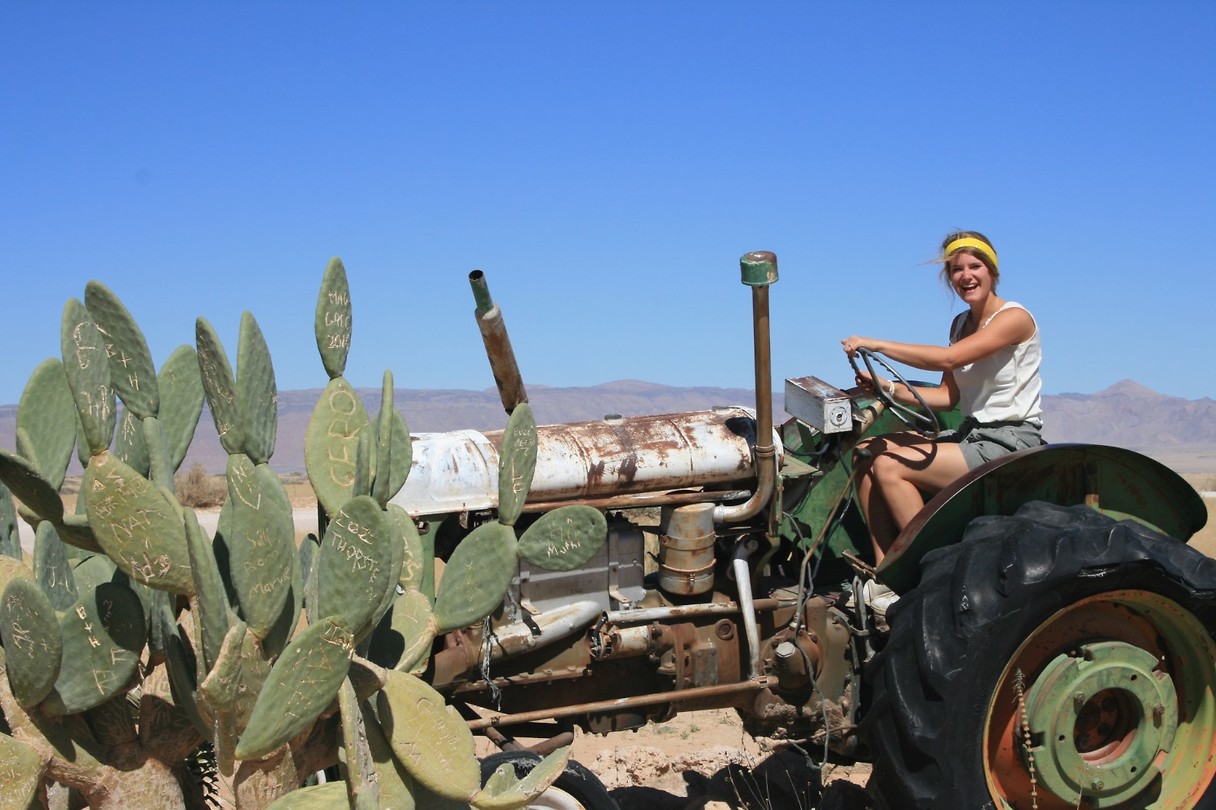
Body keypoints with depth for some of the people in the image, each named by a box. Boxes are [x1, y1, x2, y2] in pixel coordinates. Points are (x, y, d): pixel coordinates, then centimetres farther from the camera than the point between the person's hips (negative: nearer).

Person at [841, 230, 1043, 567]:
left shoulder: (1014, 317, -12)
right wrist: (887, 387, -6)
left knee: (889, 466, -21)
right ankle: (884, 567, -8)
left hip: (1008, 444, -9)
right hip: (970, 434, 9)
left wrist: (877, 344, -23)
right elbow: (948, 396, 9)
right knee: (867, 452, -5)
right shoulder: (962, 323, 14)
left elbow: (948, 359, -26)